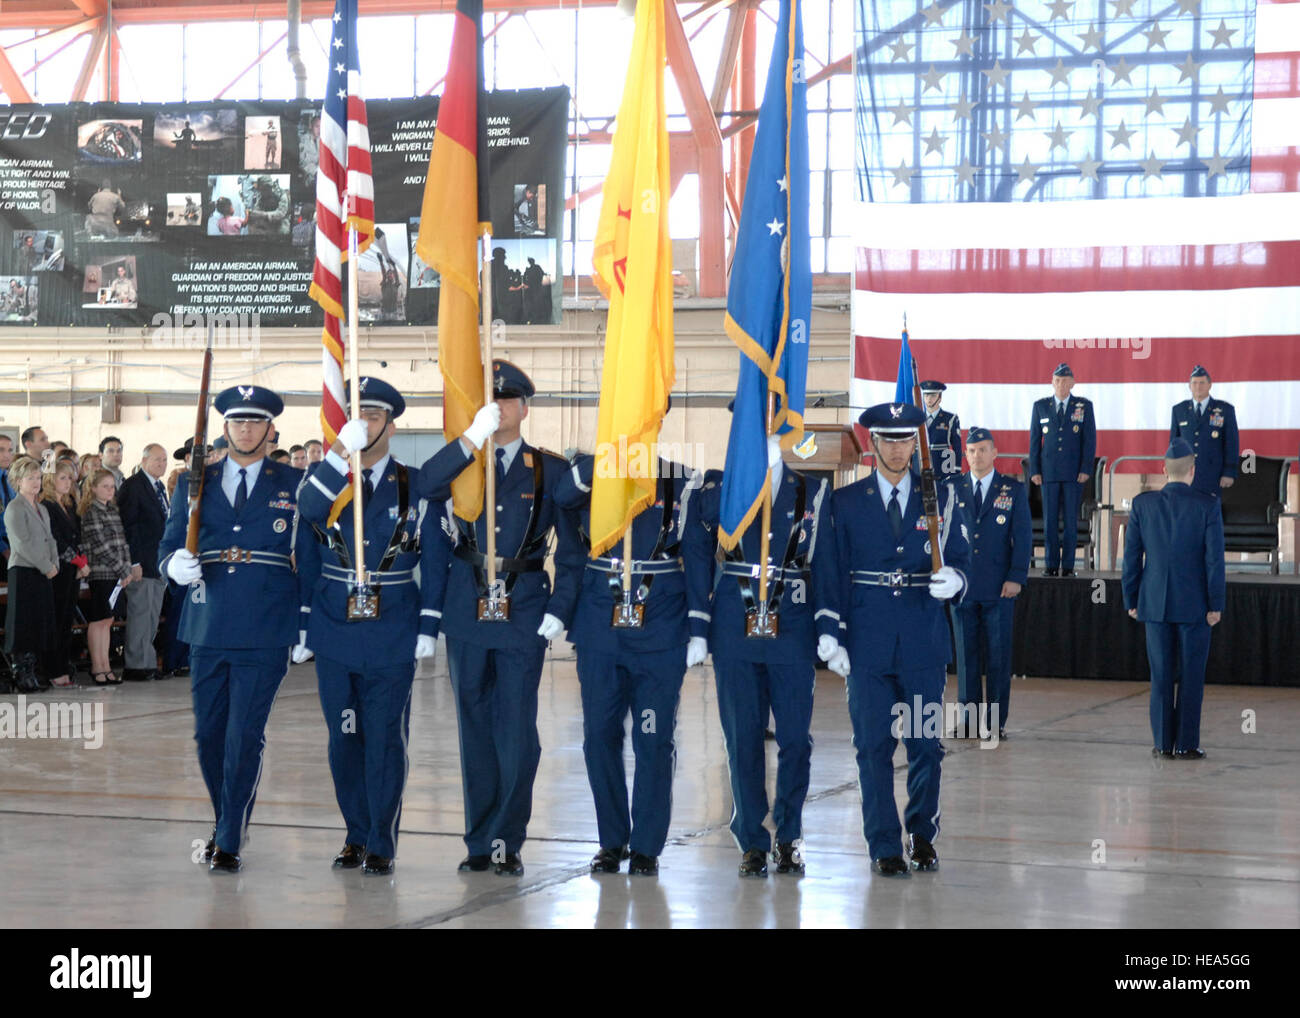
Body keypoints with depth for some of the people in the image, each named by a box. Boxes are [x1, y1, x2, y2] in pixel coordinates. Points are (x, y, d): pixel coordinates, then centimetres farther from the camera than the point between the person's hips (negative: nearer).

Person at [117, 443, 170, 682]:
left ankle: (149, 663, 13)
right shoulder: (133, 486, -9)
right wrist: (134, 562, -18)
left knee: (153, 615, 9)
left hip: (158, 562, 8)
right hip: (142, 562, -8)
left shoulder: (160, 487, 16)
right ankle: (135, 665, -2)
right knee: (140, 612, -6)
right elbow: (127, 526, -14)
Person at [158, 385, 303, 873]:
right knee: (209, 734, 9)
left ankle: (230, 841, -1)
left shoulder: (295, 485, 5)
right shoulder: (196, 483, 11)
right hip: (209, 628, 3)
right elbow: (167, 547, 11)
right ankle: (226, 822, 29)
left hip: (265, 634, -3)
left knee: (245, 736, -7)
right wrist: (175, 565, -12)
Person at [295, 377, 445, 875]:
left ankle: (381, 844, 8)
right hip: (334, 633, 2)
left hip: (392, 636, -2)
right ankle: (357, 836, 21)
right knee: (344, 739, 8)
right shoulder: (325, 482, 5)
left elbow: (435, 562, 3)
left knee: (385, 740, -1)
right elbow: (304, 557, -14)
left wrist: (429, 627, -4)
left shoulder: (415, 488, 2)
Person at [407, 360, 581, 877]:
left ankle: (507, 841, 4)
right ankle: (479, 843, 15)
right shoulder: (462, 464, 8)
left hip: (524, 610, -2)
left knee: (517, 731, -6)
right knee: (475, 729, 7)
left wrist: (559, 609, -4)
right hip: (467, 606, 2)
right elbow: (425, 486, -15)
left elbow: (573, 545, 6)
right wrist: (472, 437, -24)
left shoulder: (550, 470, 5)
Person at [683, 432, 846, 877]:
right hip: (734, 629, 0)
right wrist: (698, 630, -1)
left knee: (795, 736, -1)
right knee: (742, 737, 2)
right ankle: (752, 843, 11)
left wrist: (829, 632, -2)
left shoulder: (812, 491, 8)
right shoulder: (718, 487, 6)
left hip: (792, 627, 0)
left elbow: (824, 564, 6)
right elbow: (698, 558, 5)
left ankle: (788, 837, 15)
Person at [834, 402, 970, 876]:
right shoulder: (846, 502, 5)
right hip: (867, 643, -1)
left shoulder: (941, 496, 7)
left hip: (923, 641, 1)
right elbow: (834, 574, 6)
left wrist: (952, 580, -16)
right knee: (873, 747, 1)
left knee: (926, 744, 6)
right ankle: (885, 846, 9)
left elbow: (961, 558, 8)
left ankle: (922, 835, 24)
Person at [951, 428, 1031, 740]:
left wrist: (1016, 577, -8)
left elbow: (1023, 536, 1)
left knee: (998, 655, 1)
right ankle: (968, 719, 10)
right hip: (962, 586, 2)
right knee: (966, 655, 5)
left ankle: (996, 722, 6)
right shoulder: (953, 490, 8)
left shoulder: (1013, 490, 4)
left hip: (999, 587, -2)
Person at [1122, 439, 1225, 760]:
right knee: (1191, 676, 3)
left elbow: (1132, 556, 2)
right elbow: (1214, 558, -9)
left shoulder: (1142, 504, 0)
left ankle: (1162, 742, 8)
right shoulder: (1207, 505, -7)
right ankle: (1186, 744, 3)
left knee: (1161, 675, 7)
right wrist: (1216, 604, -4)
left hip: (1155, 602, 2)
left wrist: (1131, 600, 10)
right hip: (1194, 604, -2)